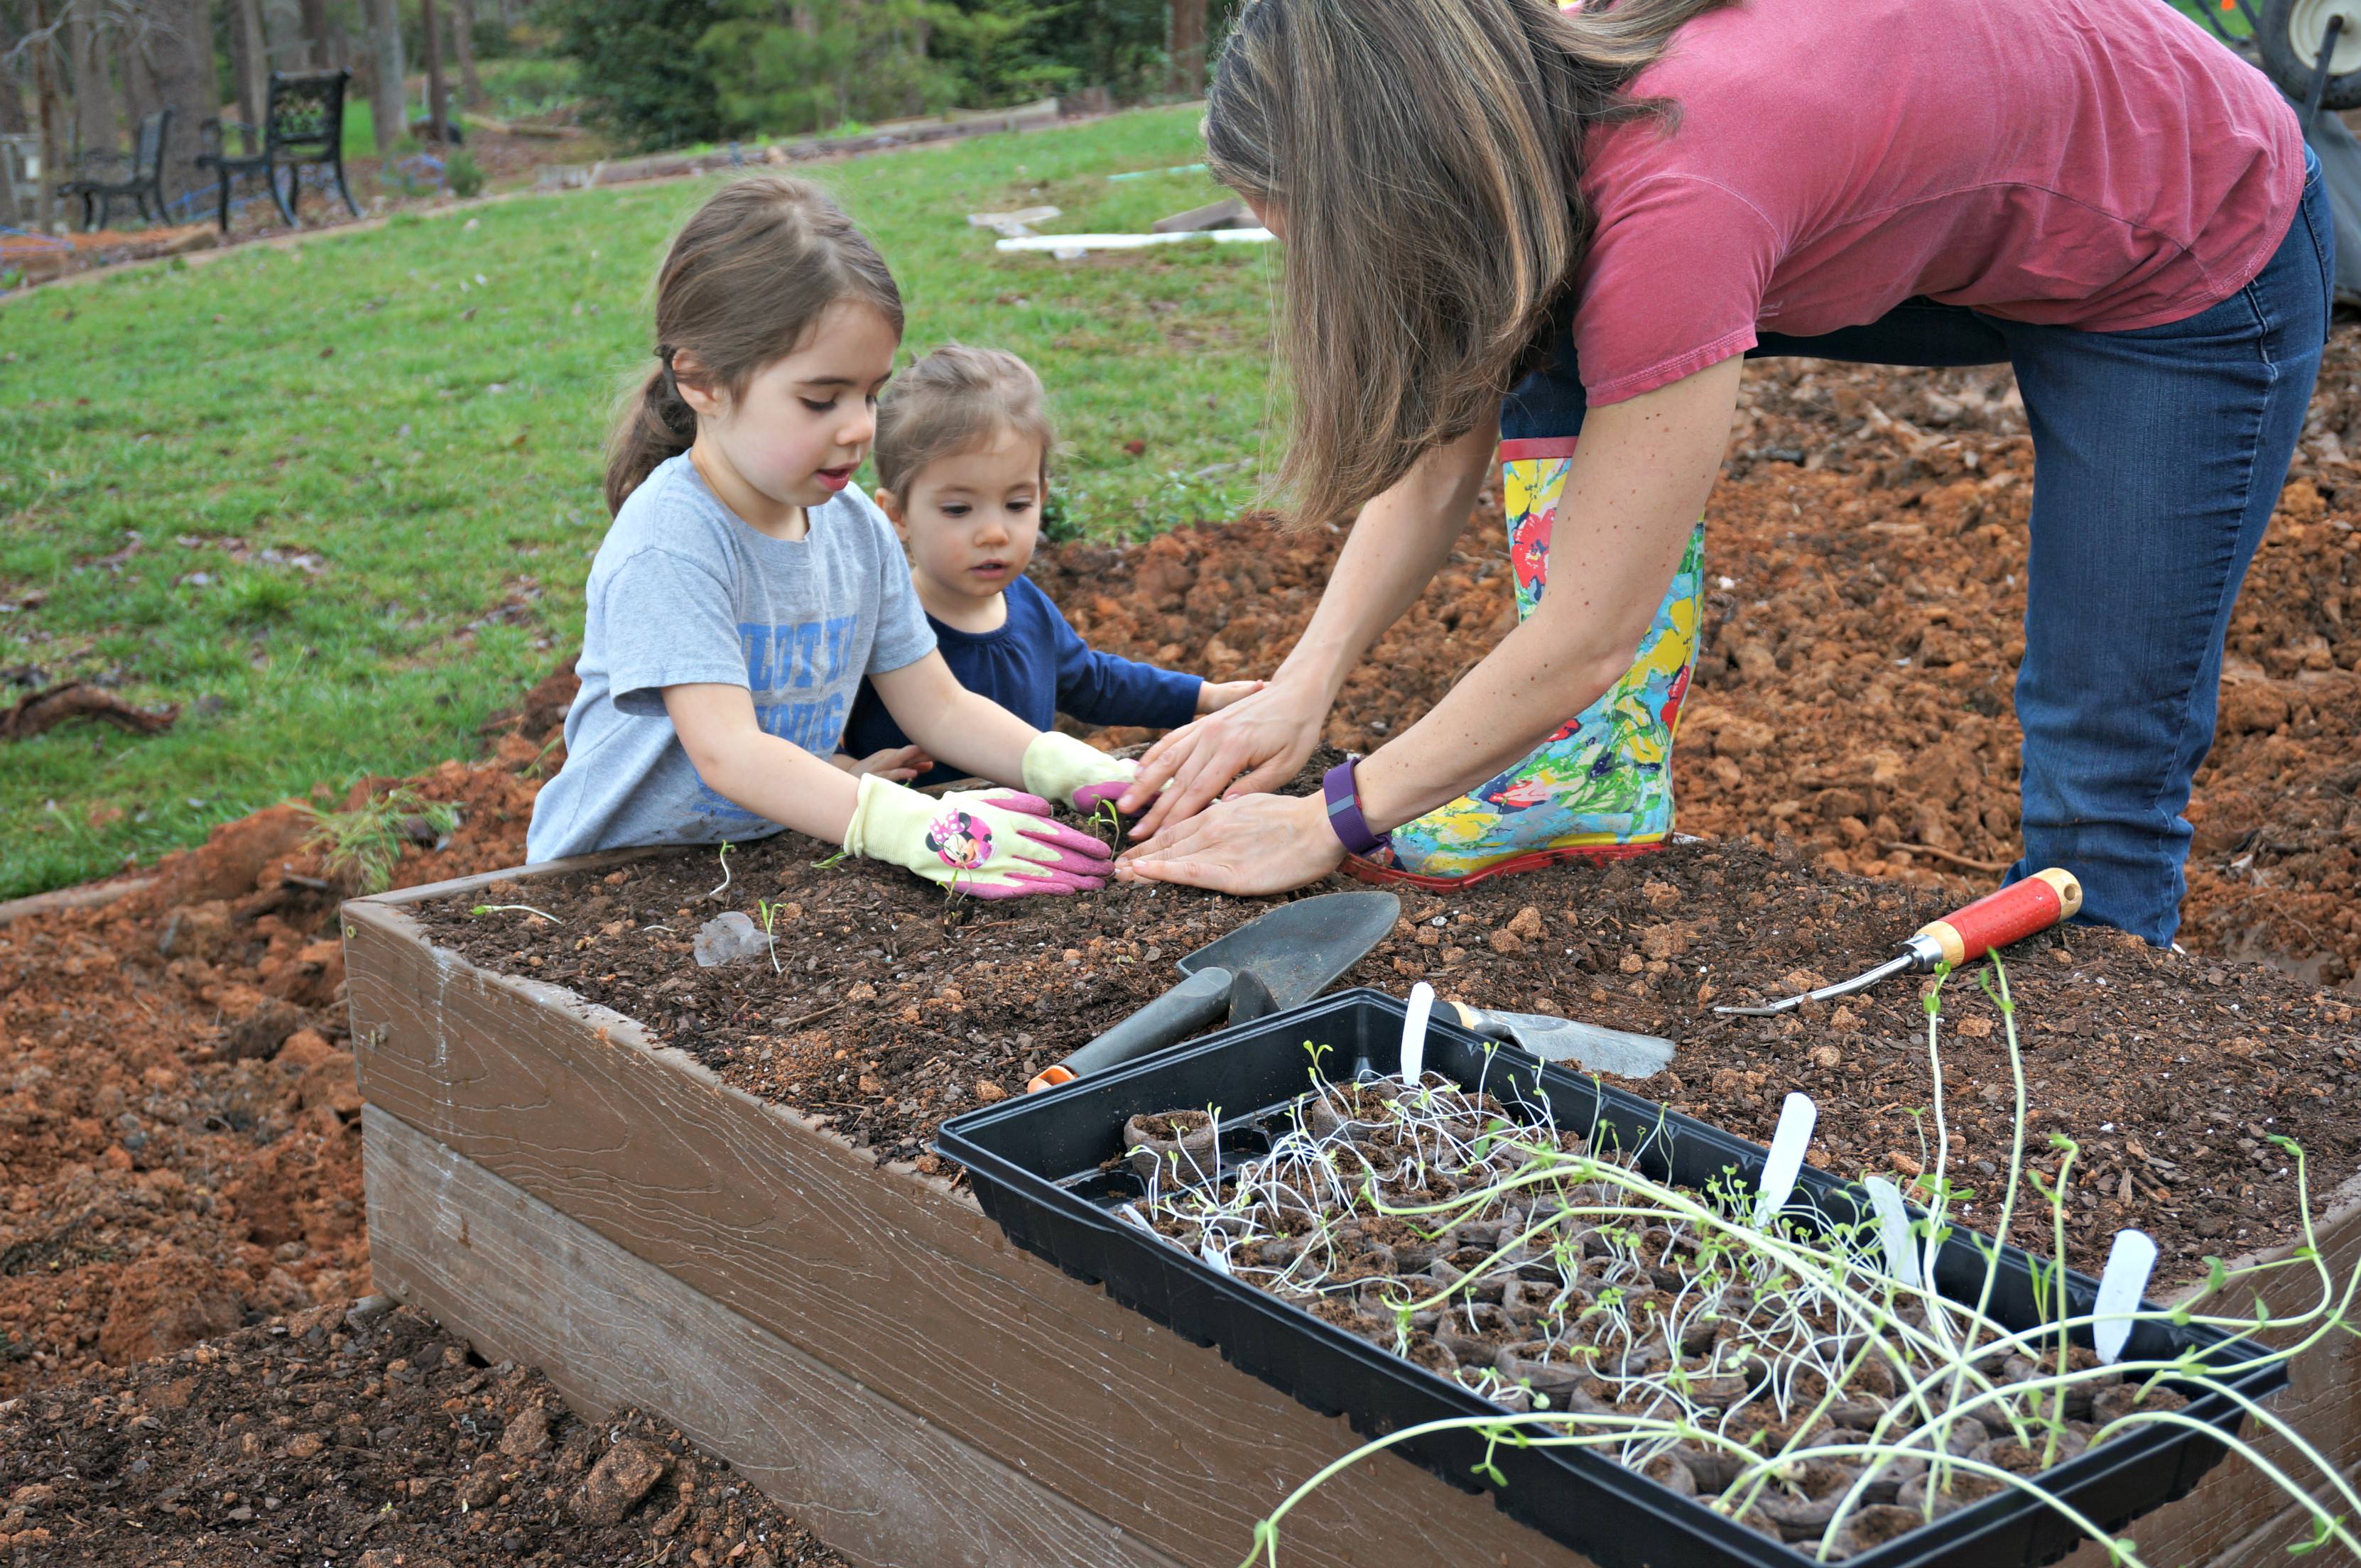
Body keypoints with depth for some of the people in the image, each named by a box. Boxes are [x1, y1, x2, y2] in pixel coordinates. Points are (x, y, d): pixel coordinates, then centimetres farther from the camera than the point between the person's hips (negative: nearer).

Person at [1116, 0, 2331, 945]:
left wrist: (1328, 824, -23)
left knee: (2099, 786, -4)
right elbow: (1446, 439, -6)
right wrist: (1299, 692, -15)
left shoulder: (1674, 197, -40)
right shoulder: (1534, 97, -17)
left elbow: (1589, 642, -32)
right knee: (1543, 346, -5)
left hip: (2195, 262, -7)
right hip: (1950, 230, 7)